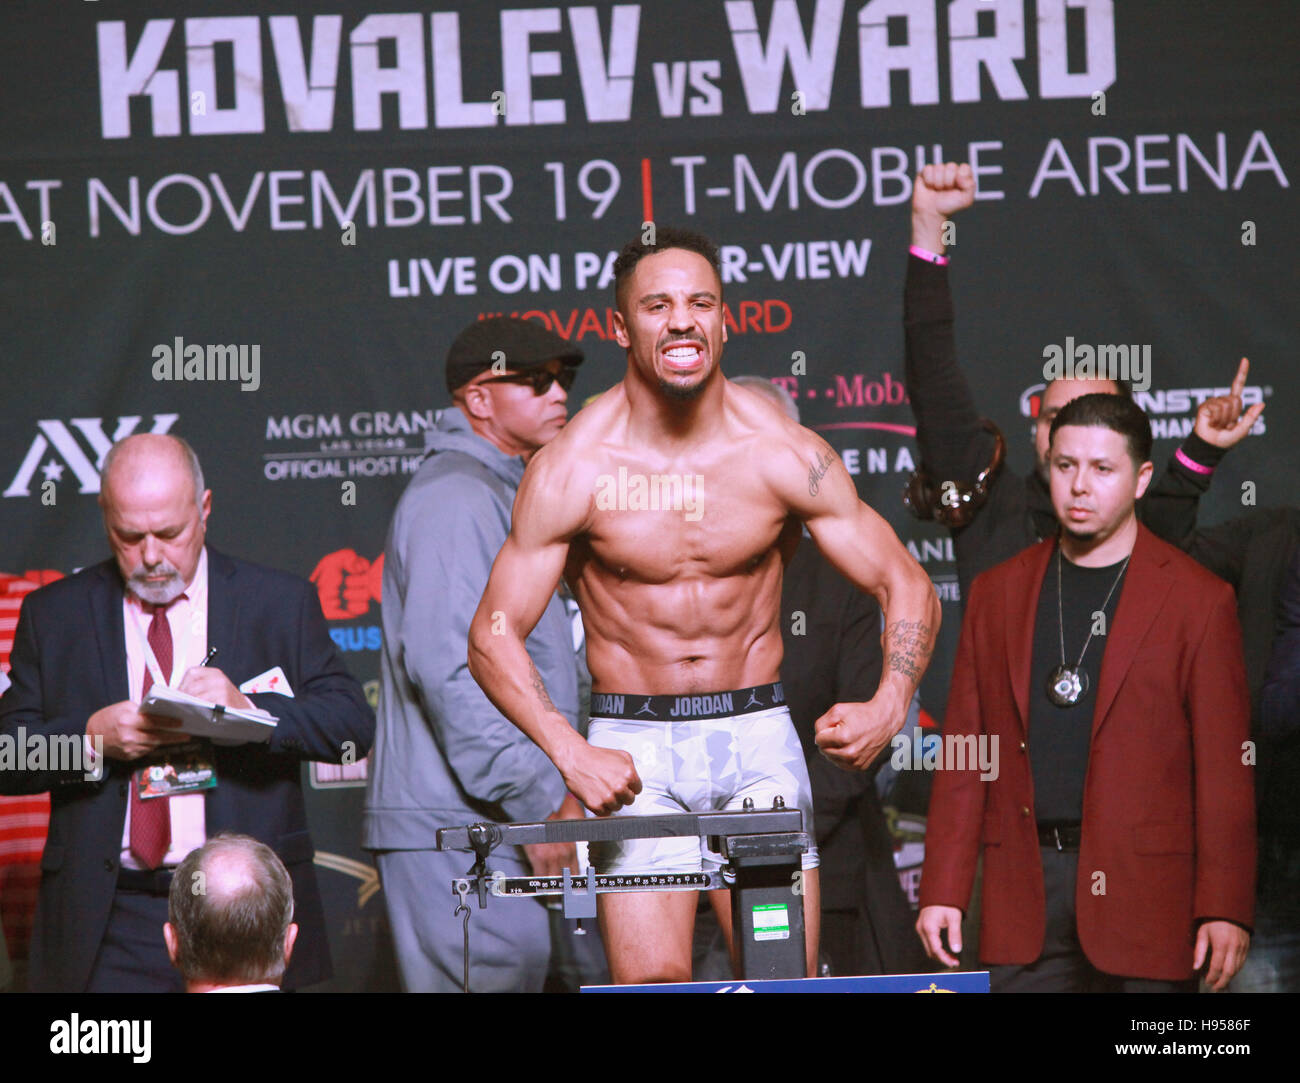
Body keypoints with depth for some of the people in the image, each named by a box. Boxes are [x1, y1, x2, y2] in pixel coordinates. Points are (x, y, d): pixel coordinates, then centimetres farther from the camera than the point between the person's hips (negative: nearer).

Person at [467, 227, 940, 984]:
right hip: (634, 749, -1)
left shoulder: (784, 455, -5)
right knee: (651, 980, -13)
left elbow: (909, 589, 1)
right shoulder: (572, 469, -9)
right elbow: (495, 635, -5)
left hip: (758, 737, 1)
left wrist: (887, 708, -18)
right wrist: (571, 753, -19)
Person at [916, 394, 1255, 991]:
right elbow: (963, 755, 12)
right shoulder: (998, 594, 12)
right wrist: (942, 890, 5)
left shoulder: (1198, 600, 2)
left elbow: (1225, 768, -1)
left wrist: (1224, 909, -8)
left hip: (1145, 893, -3)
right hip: (1023, 892, 3)